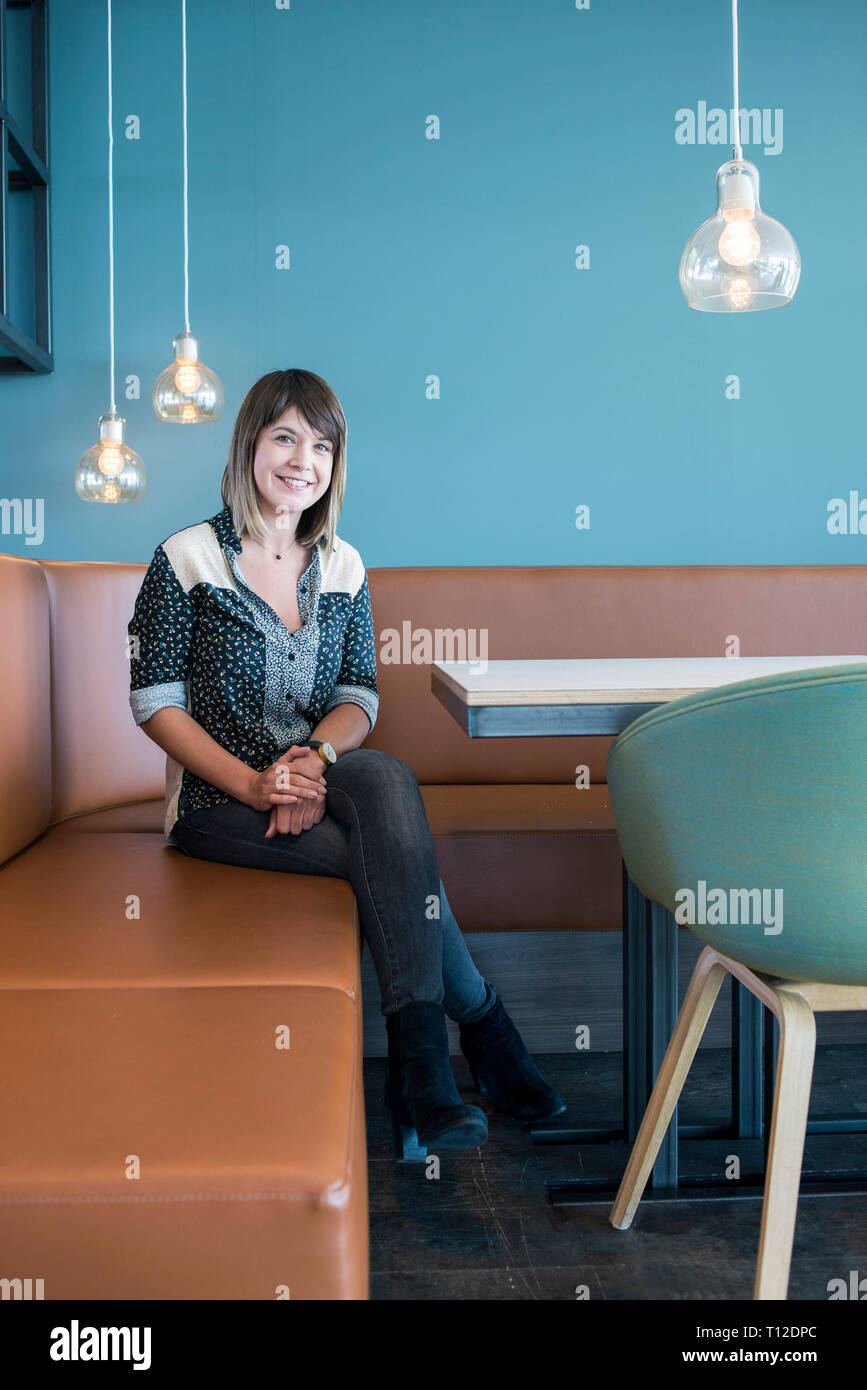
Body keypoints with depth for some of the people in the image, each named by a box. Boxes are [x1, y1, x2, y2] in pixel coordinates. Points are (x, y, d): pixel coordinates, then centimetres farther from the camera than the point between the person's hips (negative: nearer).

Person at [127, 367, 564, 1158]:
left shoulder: (343, 567, 10)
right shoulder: (187, 560, -3)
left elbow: (359, 697, 6)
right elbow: (155, 704, -6)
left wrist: (318, 755, -18)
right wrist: (252, 781, -21)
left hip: (323, 777, 4)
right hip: (218, 799, -3)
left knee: (389, 777, -34)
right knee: (401, 851, -30)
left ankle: (420, 1065, -33)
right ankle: (485, 1031, -15)